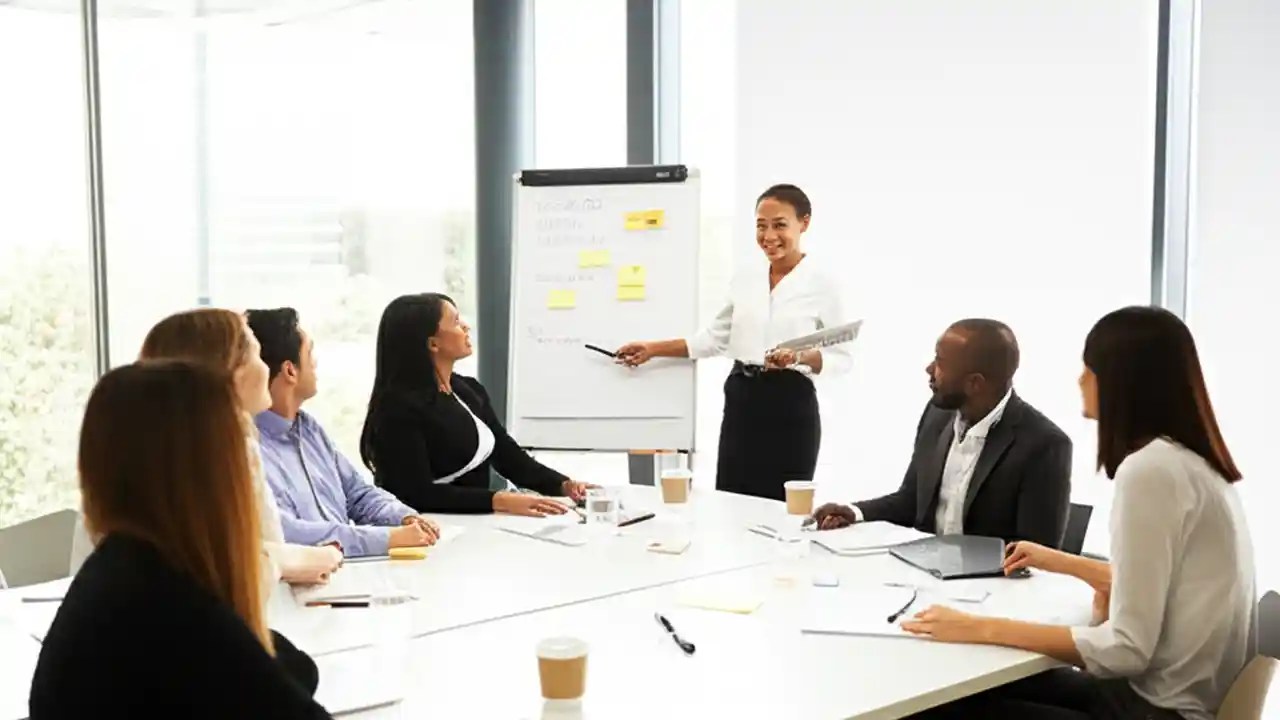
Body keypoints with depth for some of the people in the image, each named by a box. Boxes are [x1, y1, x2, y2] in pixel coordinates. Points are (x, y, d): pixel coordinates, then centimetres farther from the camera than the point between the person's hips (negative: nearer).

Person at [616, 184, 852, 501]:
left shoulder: (822, 285, -5)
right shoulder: (744, 280, 8)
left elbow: (842, 358, -4)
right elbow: (714, 339, 16)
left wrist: (800, 357, -23)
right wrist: (652, 349, 13)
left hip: (790, 406, -4)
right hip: (741, 402, 5)